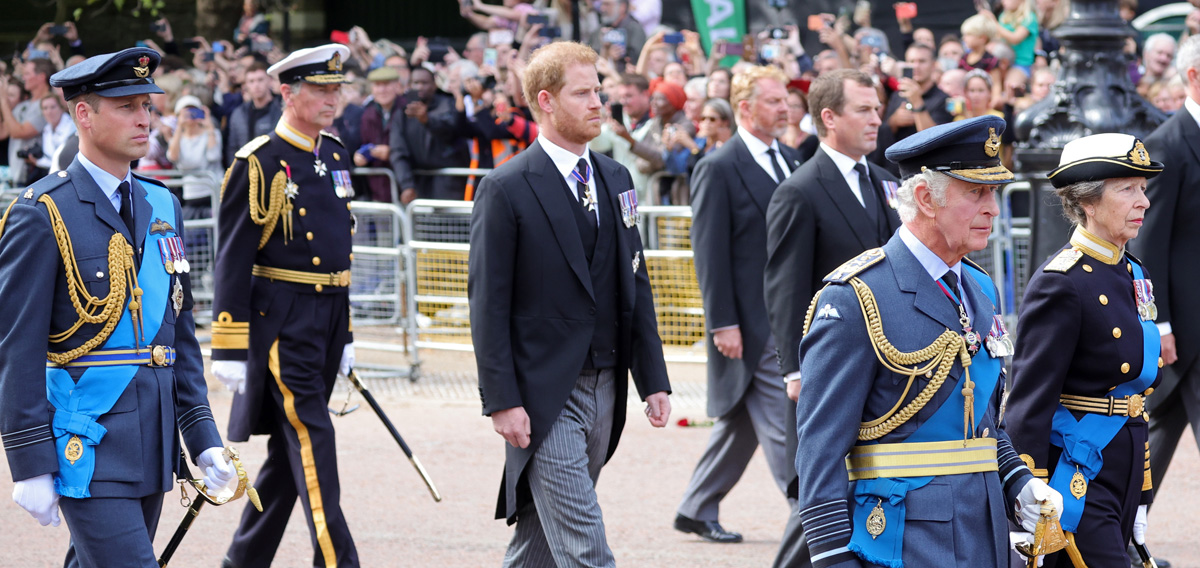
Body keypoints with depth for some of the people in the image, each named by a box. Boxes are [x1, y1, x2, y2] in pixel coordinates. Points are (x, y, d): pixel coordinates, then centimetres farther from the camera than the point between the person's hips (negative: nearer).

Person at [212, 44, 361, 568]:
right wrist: (229, 349, -14)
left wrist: (345, 334, 19)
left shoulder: (336, 155, 13)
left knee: (290, 447, 12)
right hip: (279, 322, -8)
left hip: (326, 317, 8)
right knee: (312, 440, -12)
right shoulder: (258, 163, -10)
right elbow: (233, 259, -11)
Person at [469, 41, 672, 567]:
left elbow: (636, 285, 16)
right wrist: (502, 400, -15)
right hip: (543, 396, -7)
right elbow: (488, 302, -10)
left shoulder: (614, 178, 13)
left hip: (604, 388, 7)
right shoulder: (507, 189, -8)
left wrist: (653, 379, 10)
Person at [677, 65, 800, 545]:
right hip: (751, 322, -8)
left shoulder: (789, 160, 13)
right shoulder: (719, 169, -10)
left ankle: (697, 510, 23)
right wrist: (723, 323, -16)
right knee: (779, 422, -7)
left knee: (741, 421, 13)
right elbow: (710, 253, -12)